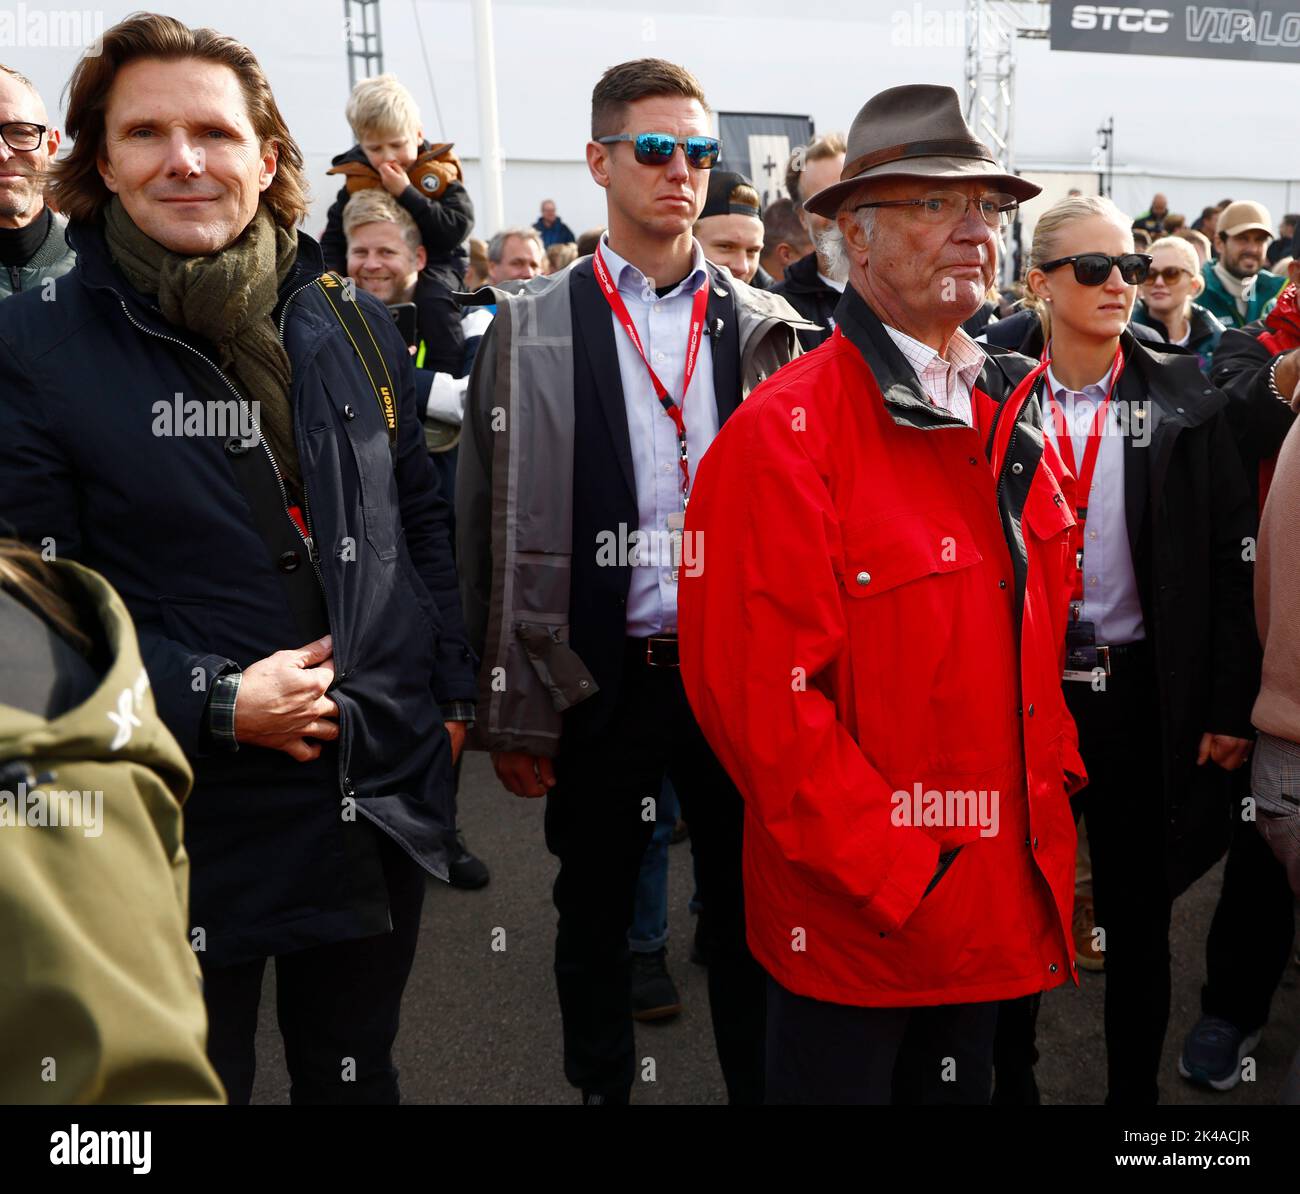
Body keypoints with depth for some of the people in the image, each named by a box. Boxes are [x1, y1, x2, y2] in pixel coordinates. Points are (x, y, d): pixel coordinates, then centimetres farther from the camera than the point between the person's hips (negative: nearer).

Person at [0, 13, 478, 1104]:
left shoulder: (356, 326, 3)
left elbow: (420, 519, 10)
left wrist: (450, 694, 5)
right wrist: (213, 700, -18)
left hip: (384, 799, 4)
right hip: (186, 828, -3)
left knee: (357, 1074, 23)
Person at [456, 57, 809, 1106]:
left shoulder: (764, 327, 5)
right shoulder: (533, 327, 0)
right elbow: (500, 526, -1)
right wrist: (514, 710, -3)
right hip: (600, 680, 0)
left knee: (751, 917, 12)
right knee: (594, 916, 15)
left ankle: (758, 1085, 32)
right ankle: (601, 1086, 36)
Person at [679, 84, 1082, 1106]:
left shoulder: (1019, 417, 6)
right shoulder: (781, 438, -18)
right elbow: (758, 696, -22)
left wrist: (1057, 789, 7)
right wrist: (903, 878, -18)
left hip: (1007, 897, 7)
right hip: (851, 920, -6)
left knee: (966, 1082, 25)